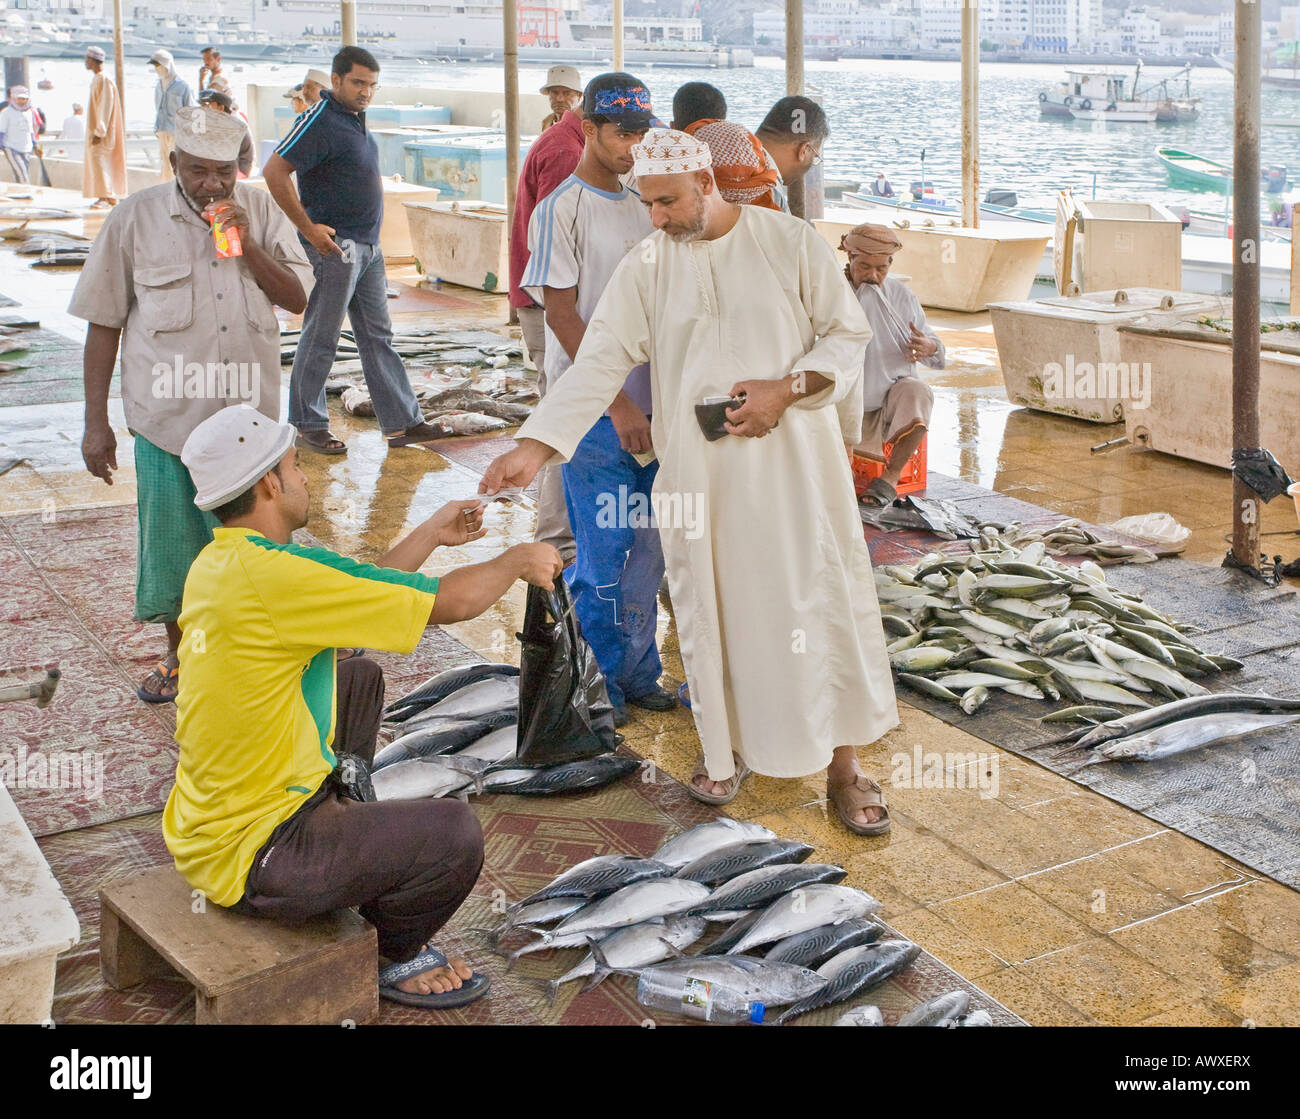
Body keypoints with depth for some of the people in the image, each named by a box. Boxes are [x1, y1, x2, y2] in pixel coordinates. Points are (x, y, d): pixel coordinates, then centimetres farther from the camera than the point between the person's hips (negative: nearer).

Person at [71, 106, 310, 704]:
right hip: (168, 414, -1)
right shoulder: (135, 217, -3)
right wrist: (96, 423, -1)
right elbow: (103, 324, 0)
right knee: (170, 540, 9)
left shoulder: (262, 210, 3)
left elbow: (297, 299, 1)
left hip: (249, 413, 1)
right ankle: (178, 653, 31)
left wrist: (248, 245, -15)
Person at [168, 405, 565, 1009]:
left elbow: (356, 593, 16)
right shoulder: (273, 575, -27)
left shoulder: (216, 562, 2)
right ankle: (395, 956, 11)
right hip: (245, 861, -10)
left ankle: (349, 825, 31)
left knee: (358, 676, 22)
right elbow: (452, 601, -19)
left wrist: (431, 535, 20)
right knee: (454, 831, -18)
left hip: (202, 822, 10)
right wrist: (519, 560, 0)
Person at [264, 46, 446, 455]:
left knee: (378, 336, 11)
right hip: (336, 245, -9)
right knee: (321, 338, 0)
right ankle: (309, 426, 10)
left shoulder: (355, 119, 14)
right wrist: (308, 227, -20)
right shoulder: (321, 121, -14)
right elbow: (274, 172, -21)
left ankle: (402, 422, 15)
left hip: (368, 245, 9)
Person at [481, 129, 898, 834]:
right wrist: (533, 447, -14)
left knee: (821, 603, 1)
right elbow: (599, 363, -4)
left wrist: (785, 390, -15)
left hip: (791, 462, -2)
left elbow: (847, 333, 1)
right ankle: (724, 745, 29)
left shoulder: (791, 242, -3)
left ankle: (843, 765, 14)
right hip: (696, 472, 2)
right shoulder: (645, 267, 2)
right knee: (710, 609, 9)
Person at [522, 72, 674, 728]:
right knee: (602, 555, -1)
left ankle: (637, 674, 23)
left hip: (647, 407, 6)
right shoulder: (561, 210, -8)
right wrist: (617, 403, -15)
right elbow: (563, 315, -12)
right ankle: (597, 686, 14)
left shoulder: (642, 207, 12)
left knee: (648, 548, 11)